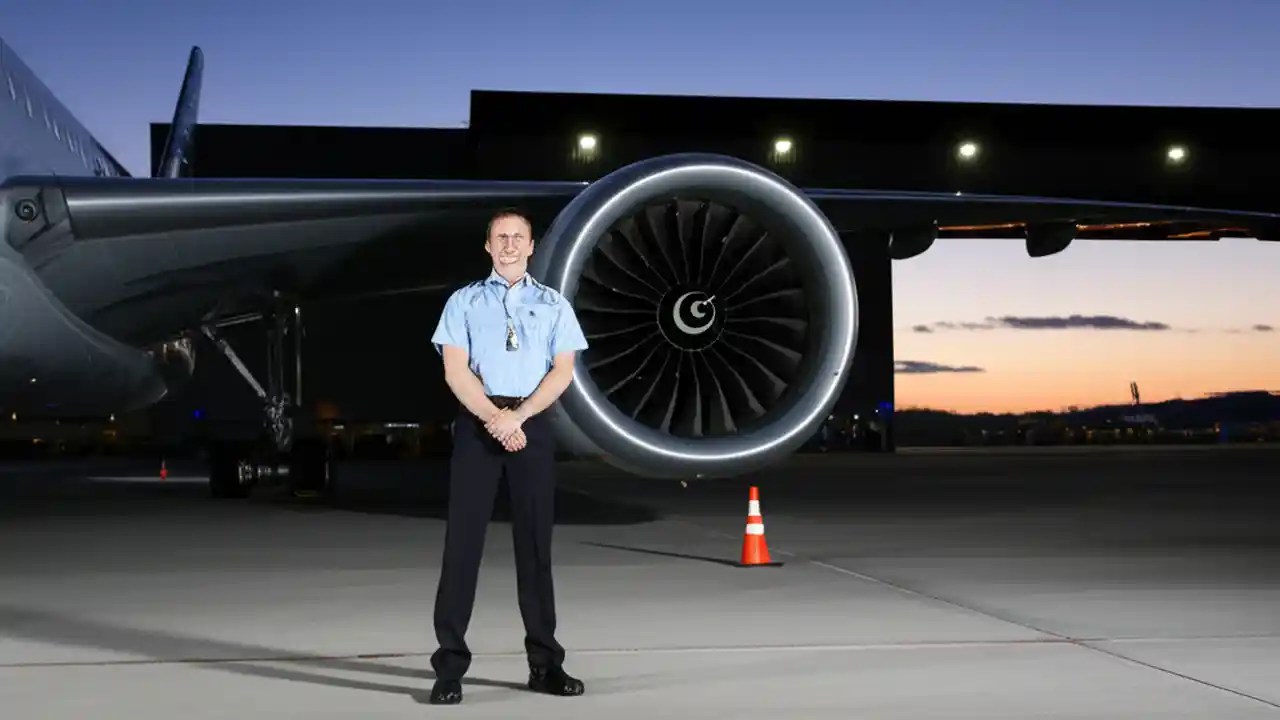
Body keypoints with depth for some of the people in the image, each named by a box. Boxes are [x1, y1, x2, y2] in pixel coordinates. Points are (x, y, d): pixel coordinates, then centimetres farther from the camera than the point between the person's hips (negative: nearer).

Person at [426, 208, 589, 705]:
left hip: (533, 425, 2)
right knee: (463, 539, -5)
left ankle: (544, 663, 11)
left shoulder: (553, 304, 13)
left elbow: (563, 371, 2)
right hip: (477, 422, -1)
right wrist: (494, 417, -14)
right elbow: (456, 370, -1)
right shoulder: (464, 302, 9)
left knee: (535, 542, 5)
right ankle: (450, 665, -2)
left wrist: (517, 416, -11)